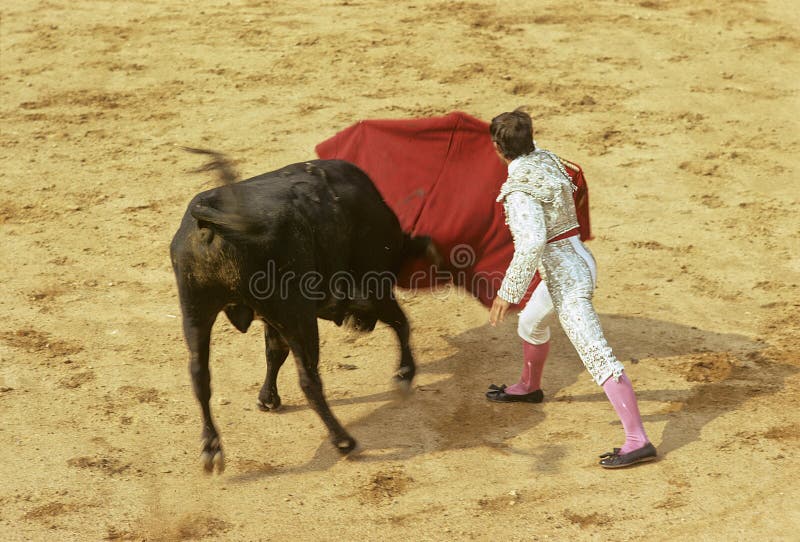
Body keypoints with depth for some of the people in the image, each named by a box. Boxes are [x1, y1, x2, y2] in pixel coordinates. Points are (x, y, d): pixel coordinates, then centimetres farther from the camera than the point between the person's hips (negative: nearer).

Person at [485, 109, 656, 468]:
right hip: (579, 262, 10)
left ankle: (638, 441, -16)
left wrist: (508, 293, -26)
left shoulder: (519, 189, -21)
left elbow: (531, 243, -32)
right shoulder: (546, 159, 3)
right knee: (530, 323, 32)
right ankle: (529, 388, 57)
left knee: (597, 356, -13)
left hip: (564, 275, -10)